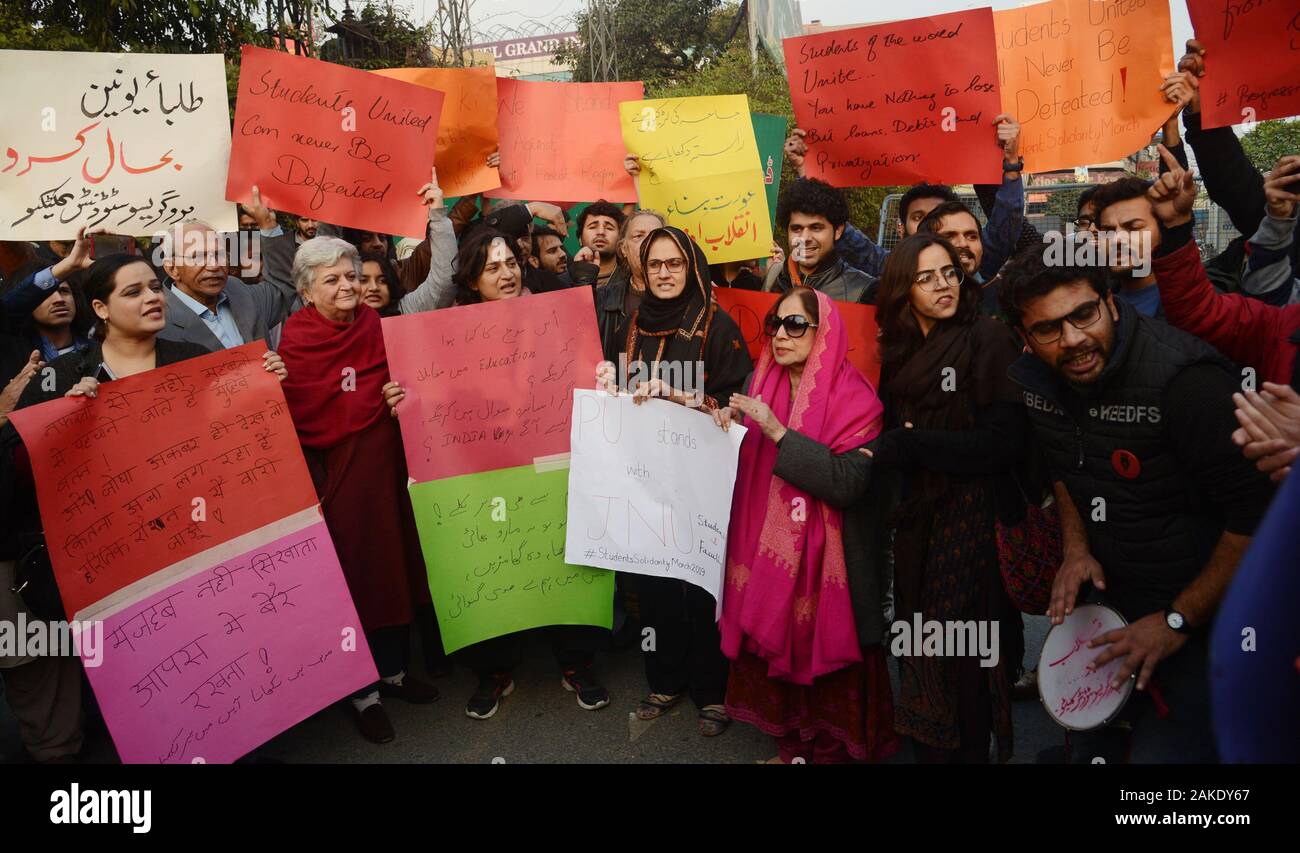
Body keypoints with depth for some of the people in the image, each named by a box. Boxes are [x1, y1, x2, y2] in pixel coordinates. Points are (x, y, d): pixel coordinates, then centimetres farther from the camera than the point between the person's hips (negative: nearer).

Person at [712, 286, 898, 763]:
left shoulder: (854, 398, -13)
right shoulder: (760, 384, 4)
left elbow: (848, 484, -25)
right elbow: (745, 465, 14)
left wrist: (778, 432, -26)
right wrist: (727, 424, -7)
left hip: (825, 561, -5)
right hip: (767, 550, 5)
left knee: (824, 656, 6)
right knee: (775, 646, 13)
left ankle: (835, 750, 29)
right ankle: (791, 744, 34)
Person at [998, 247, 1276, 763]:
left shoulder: (1188, 380, -27)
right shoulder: (1032, 382, -5)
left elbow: (1256, 516, -23)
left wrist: (1178, 620, -20)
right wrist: (1076, 550, 1)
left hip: (1203, 610, -6)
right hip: (1109, 597, 6)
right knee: (1090, 743, 16)